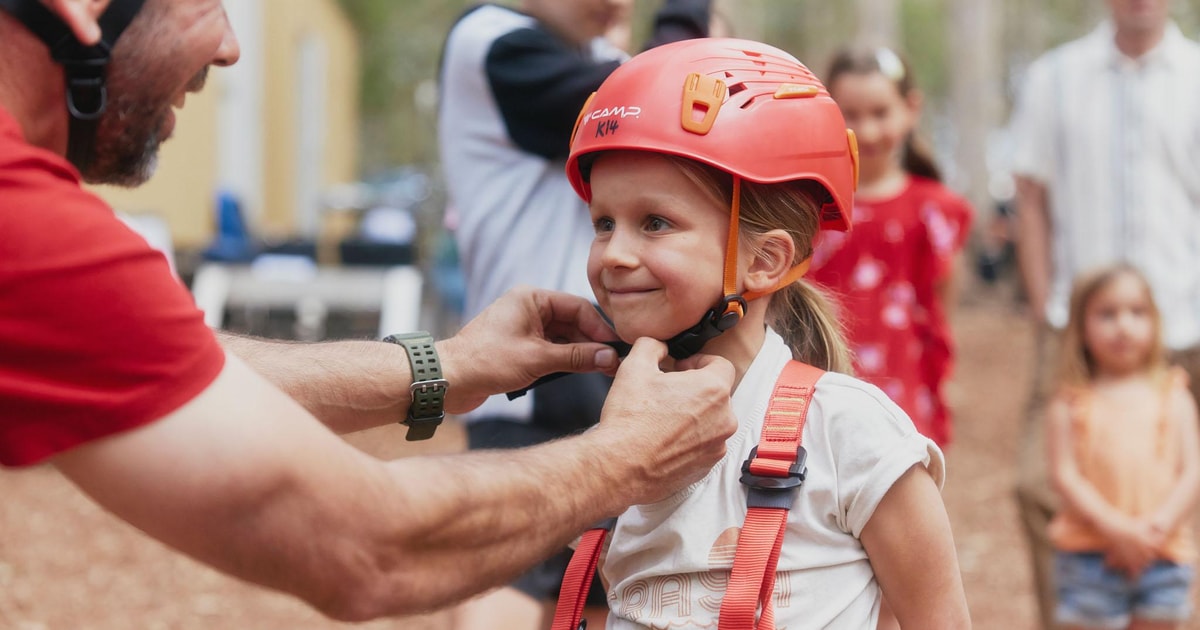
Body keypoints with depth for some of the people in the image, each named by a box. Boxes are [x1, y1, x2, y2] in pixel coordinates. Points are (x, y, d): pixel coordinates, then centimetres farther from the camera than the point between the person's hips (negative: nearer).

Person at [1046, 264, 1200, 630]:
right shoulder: (1071, 404, 2)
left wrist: (1158, 526, -14)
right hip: (1088, 558, -2)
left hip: (1163, 557, 2)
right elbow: (1065, 475, -6)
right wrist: (1115, 528, -18)